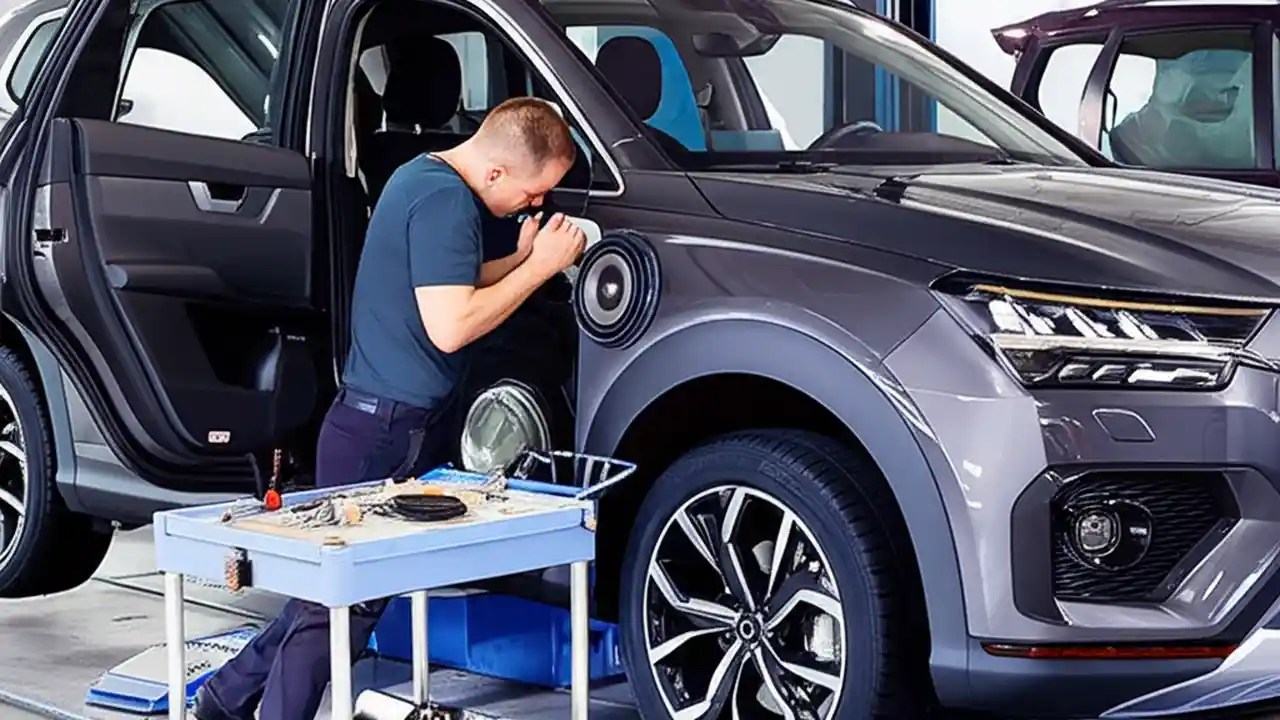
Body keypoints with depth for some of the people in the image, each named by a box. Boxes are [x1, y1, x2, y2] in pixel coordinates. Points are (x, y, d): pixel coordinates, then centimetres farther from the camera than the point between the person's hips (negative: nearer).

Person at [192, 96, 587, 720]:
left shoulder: (421, 177, 13)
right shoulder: (445, 200, -19)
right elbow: (449, 328, -24)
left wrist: (519, 259, 9)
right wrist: (538, 267, -16)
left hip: (378, 419, 10)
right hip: (392, 428, -10)